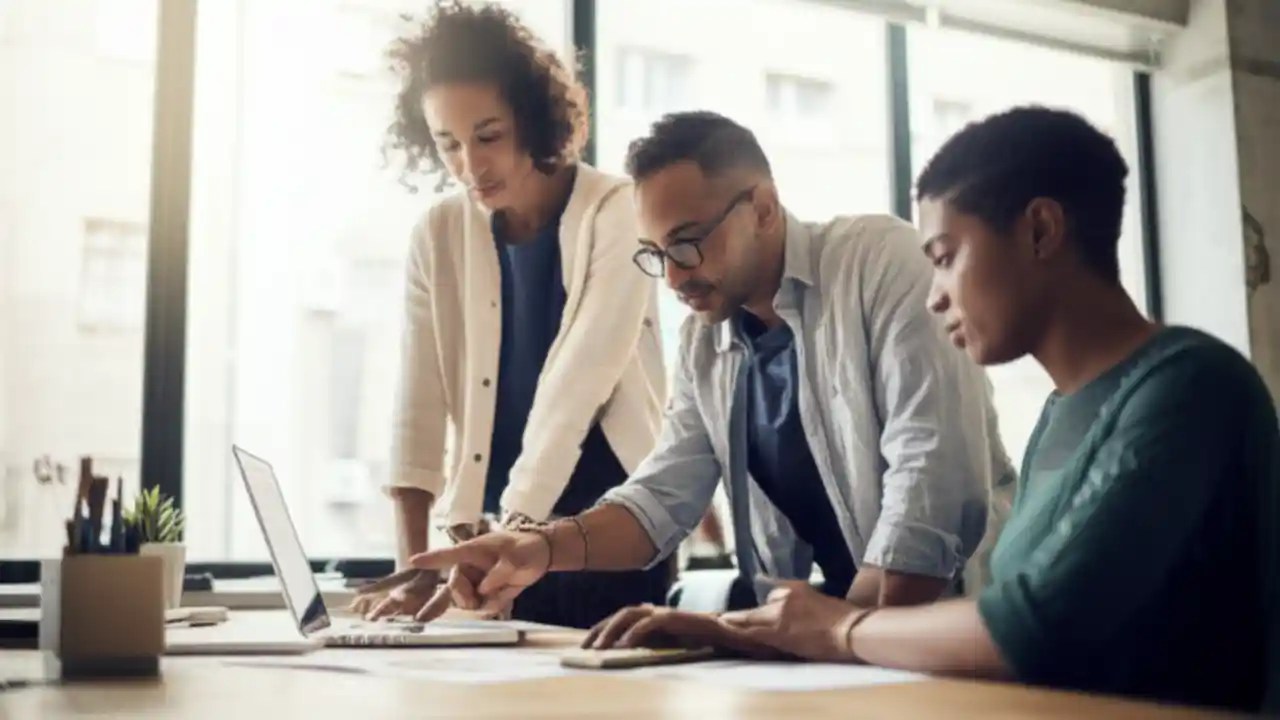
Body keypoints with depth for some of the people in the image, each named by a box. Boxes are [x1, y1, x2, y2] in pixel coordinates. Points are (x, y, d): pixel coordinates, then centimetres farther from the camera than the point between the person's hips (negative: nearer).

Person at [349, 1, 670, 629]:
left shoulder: (616, 211, -11)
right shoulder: (439, 234, 1)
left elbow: (575, 388, -20)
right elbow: (419, 407, -4)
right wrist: (415, 570, -12)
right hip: (493, 535, 3)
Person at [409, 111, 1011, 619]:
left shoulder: (882, 263, -12)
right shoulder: (703, 339, 7)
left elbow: (934, 483, -19)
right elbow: (663, 497, 7)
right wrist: (543, 548, -9)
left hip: (955, 607, -5)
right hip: (824, 617, 5)